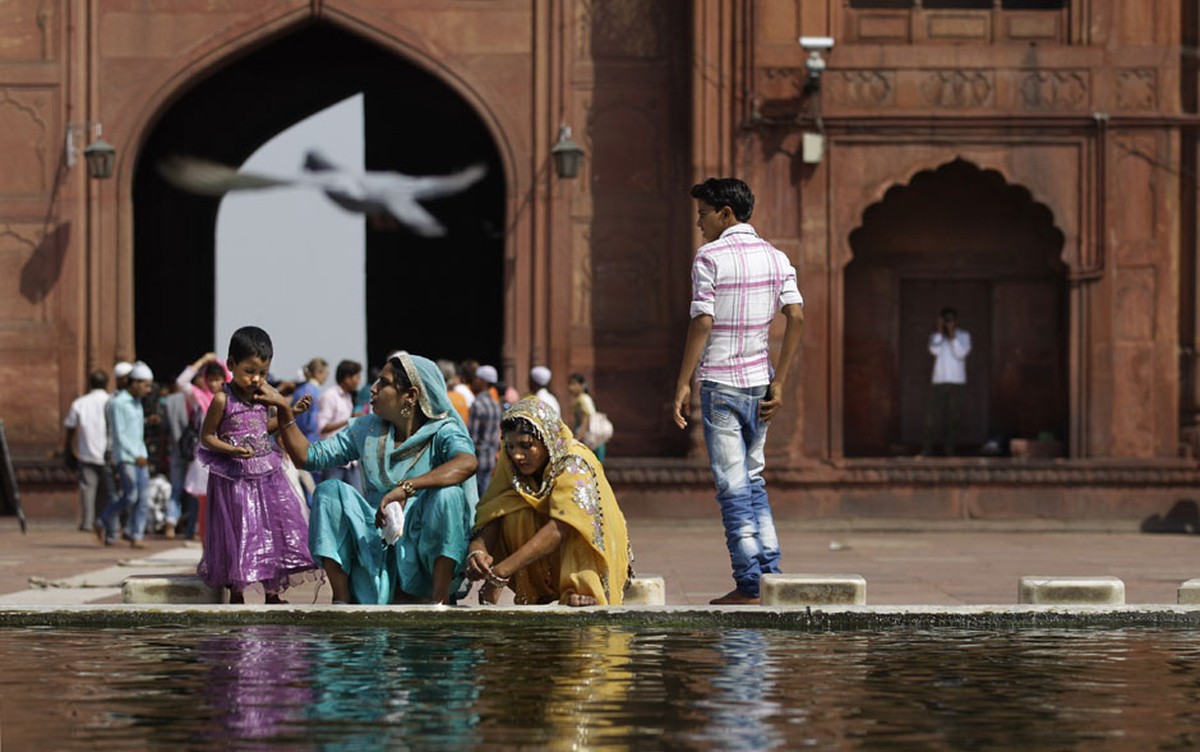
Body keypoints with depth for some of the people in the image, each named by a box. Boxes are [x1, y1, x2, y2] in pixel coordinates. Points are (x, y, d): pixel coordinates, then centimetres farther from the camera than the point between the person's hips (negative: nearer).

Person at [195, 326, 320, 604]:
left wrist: (290, 413, 9)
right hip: (234, 477, -6)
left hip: (266, 474, 6)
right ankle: (236, 595, 13)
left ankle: (272, 594, 17)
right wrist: (232, 450, -23)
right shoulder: (223, 400, -14)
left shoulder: (264, 393, 4)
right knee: (239, 532, 1)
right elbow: (207, 436, -9)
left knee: (275, 527, 6)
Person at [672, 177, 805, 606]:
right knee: (753, 480, 17)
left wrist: (683, 384, -9)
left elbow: (702, 324, -13)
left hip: (720, 382, -6)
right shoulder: (776, 258, 9)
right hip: (758, 383, 6)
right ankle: (770, 572, 12)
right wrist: (779, 383, 2)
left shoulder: (710, 257, -8)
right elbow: (797, 318, 1)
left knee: (733, 487, -3)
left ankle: (749, 586, -4)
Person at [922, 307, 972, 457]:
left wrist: (952, 334, -12)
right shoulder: (935, 336, 9)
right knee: (932, 418, -8)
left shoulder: (963, 336, 6)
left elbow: (961, 353, -10)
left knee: (951, 419, -1)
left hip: (957, 382, 0)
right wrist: (939, 332, -8)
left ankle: (949, 451, 4)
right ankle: (926, 451, -6)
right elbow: (935, 351, -9)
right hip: (939, 382, 0)